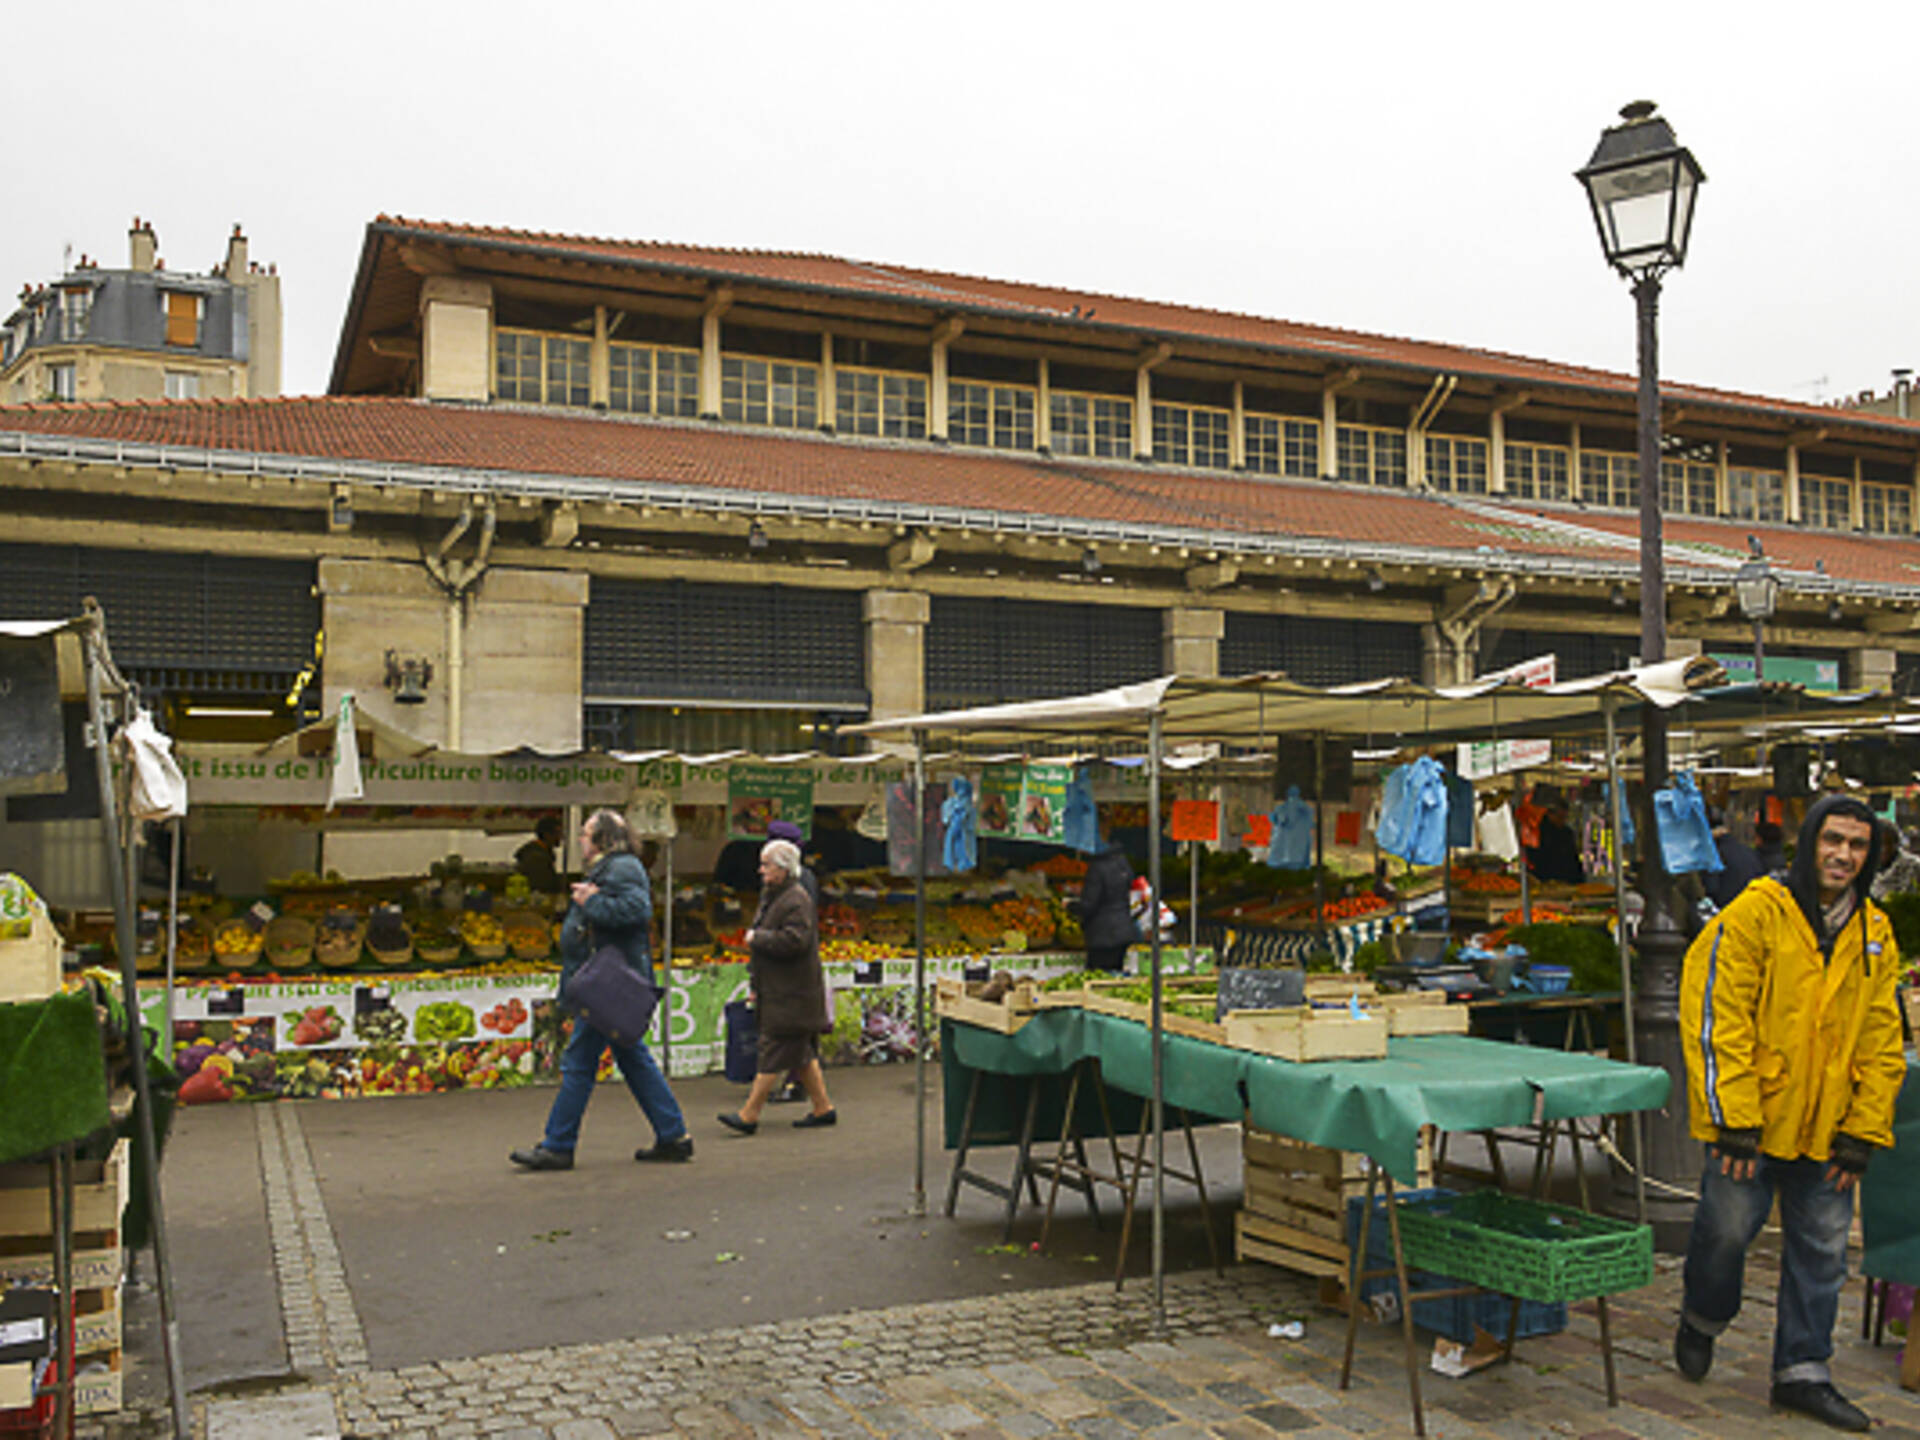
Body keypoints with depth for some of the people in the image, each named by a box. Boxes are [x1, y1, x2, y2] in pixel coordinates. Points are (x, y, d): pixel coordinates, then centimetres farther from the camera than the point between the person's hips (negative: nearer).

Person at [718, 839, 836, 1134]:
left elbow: (794, 940, -27)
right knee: (802, 1054, 14)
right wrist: (756, 986, 20)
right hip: (775, 993, 10)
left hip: (792, 996, -10)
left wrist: (756, 938, -15)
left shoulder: (797, 899, -16)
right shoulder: (770, 895, 14)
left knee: (775, 1054, -5)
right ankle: (823, 1108, 21)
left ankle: (749, 1115, -4)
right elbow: (763, 935, 24)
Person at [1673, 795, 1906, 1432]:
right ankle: (1702, 1320, 31)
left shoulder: (1876, 935, 6)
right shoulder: (1756, 914, -11)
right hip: (1750, 1121, -5)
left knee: (1821, 1252, 10)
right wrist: (1734, 1122, -17)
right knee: (1728, 1229, 2)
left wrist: (1863, 1133, 3)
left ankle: (1803, 1373, 24)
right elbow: (1717, 1021, -14)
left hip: (1826, 1130, 5)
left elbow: (1881, 1044, 9)